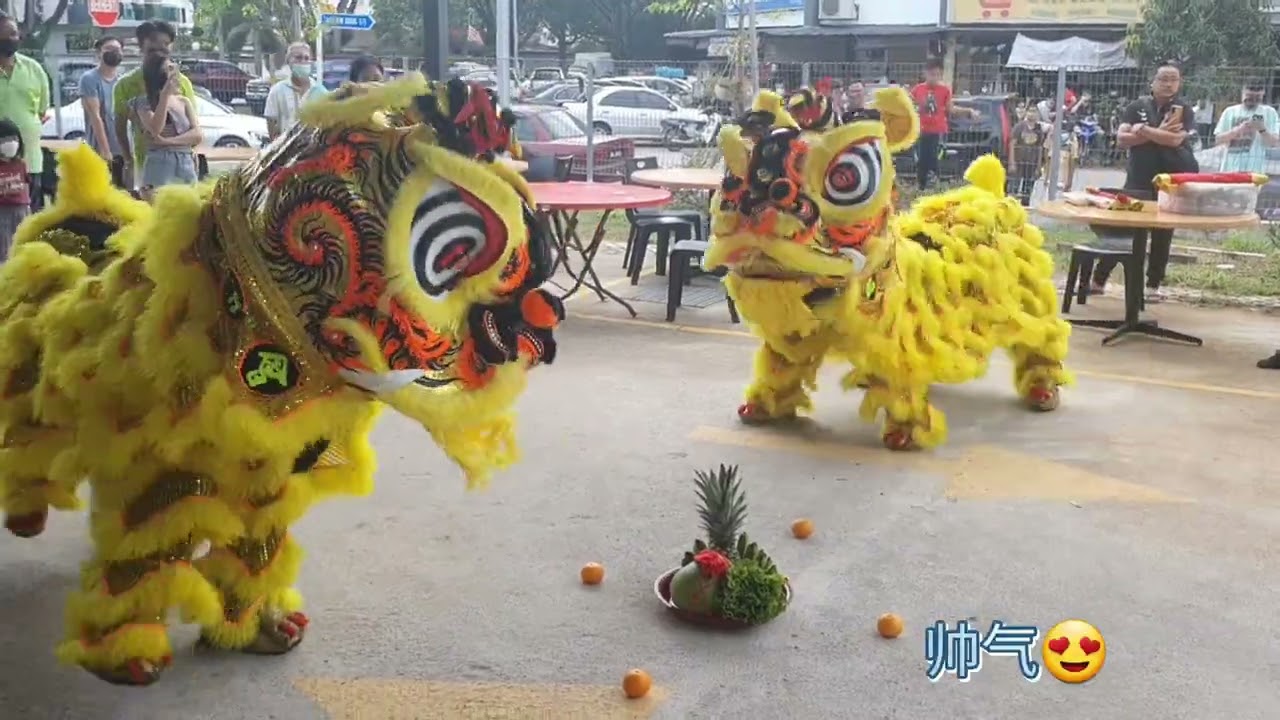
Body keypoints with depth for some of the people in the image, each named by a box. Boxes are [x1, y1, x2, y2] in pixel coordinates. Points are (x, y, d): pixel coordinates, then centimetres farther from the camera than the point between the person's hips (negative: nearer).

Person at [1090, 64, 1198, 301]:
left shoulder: (1184, 109, 0)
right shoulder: (1136, 107, 5)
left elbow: (1175, 139, -16)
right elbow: (1122, 138, -7)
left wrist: (1143, 130, -12)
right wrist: (1158, 133, -14)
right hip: (1139, 180, 1)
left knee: (1162, 235, 6)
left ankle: (1153, 285, 15)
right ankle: (1098, 279, 7)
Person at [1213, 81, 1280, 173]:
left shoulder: (1269, 112, 6)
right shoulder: (1230, 111, 9)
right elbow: (1218, 140, 2)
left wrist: (1262, 129, -19)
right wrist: (1237, 130, -13)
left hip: (1255, 170, -2)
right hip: (1229, 169, 2)